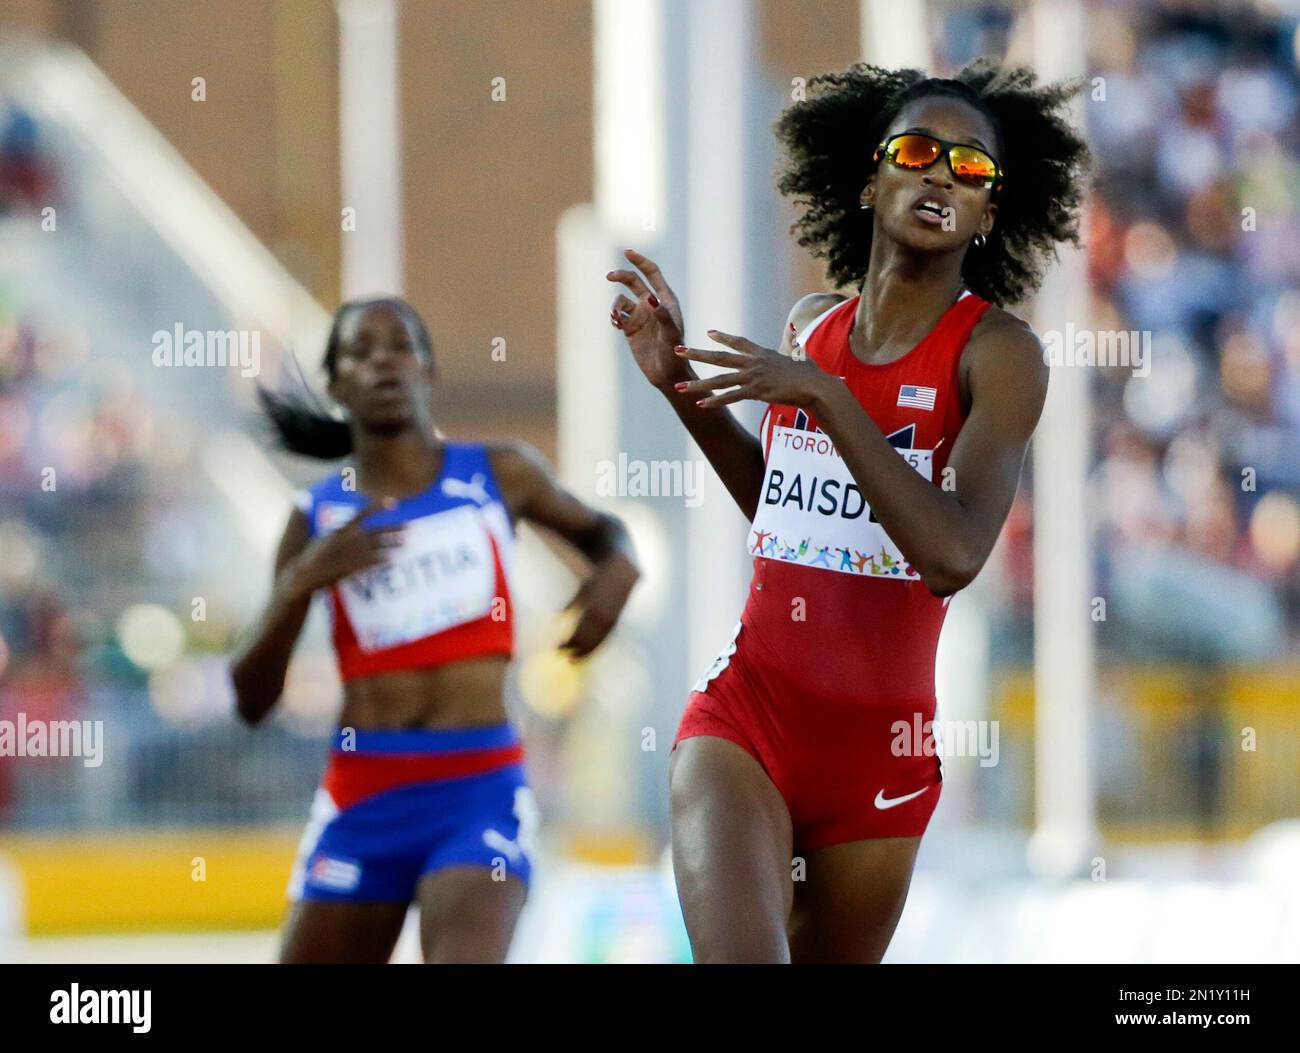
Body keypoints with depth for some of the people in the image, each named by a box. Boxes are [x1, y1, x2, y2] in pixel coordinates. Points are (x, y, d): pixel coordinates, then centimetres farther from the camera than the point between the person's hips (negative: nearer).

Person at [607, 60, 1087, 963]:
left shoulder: (998, 351, -8)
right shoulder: (812, 326, 8)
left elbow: (955, 553, -23)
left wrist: (823, 397, -23)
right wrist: (679, 381, 14)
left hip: (881, 744, -2)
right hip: (747, 712, 2)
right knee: (741, 955, -23)